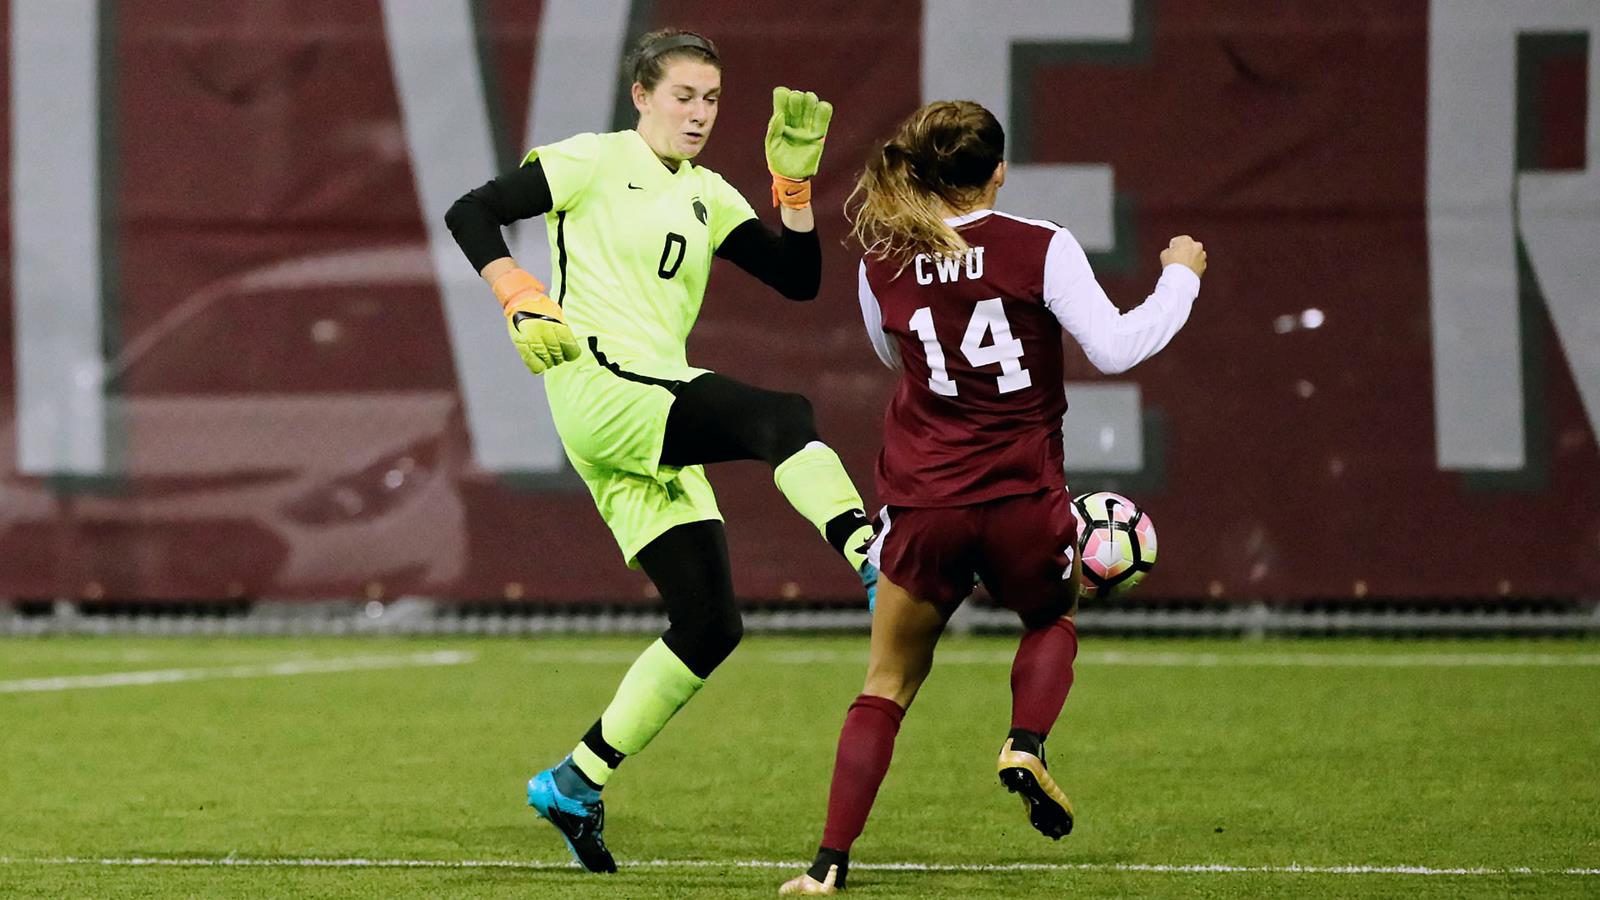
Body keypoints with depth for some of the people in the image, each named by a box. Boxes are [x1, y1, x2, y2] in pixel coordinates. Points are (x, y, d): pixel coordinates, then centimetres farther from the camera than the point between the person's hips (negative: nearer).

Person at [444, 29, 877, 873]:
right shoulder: (593, 162, 2)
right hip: (599, 391, -8)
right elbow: (469, 213, -1)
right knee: (780, 416, -31)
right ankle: (872, 559, -52)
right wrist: (521, 300, -14)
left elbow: (798, 279, 14)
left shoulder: (708, 198, 20)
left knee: (711, 627, 1)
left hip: (658, 424, 8)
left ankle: (574, 783, 9)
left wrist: (795, 181, 2)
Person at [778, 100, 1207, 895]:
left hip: (922, 506, 1)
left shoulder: (882, 264, 2)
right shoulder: (1040, 248, -8)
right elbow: (1114, 348, -11)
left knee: (888, 685, 13)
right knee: (1052, 619, 31)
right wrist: (1180, 278, 3)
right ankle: (1026, 746, 3)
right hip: (1023, 501, -1)